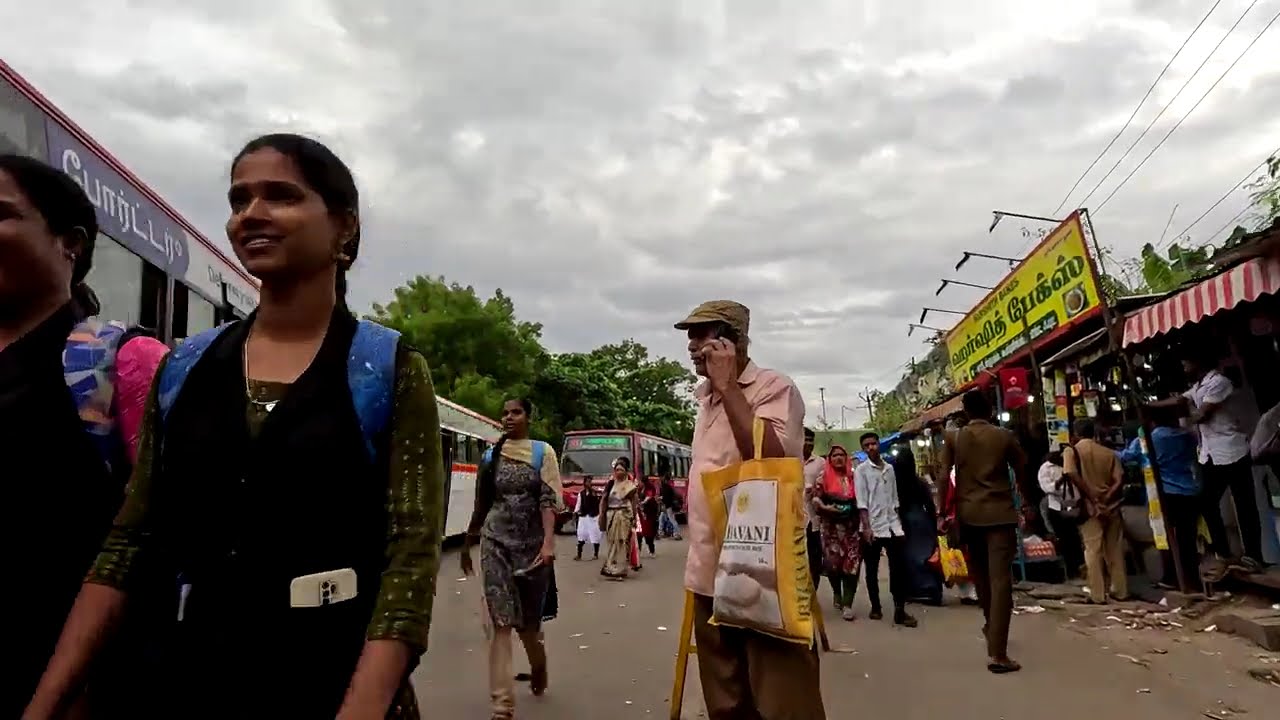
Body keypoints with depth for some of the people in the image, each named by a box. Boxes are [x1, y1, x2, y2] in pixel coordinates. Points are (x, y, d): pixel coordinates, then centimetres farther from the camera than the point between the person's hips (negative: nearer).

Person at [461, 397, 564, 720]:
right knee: (500, 620, -8)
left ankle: (538, 667, 45)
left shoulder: (543, 452, -1)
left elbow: (549, 500, -10)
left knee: (529, 617, 12)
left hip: (531, 543, -1)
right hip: (496, 542, 1)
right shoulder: (490, 456, 7)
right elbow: (481, 504, 15)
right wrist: (467, 544, 20)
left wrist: (548, 542, -22)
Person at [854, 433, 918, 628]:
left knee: (900, 567, -3)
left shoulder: (890, 468, 12)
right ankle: (875, 607, 18)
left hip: (893, 525, 3)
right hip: (873, 527, -3)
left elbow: (895, 498, 15)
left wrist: (899, 522, 9)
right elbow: (861, 502, -7)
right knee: (872, 570, 6)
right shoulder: (861, 470, -1)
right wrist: (866, 527, -14)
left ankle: (900, 611, 0)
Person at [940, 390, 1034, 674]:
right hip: (1000, 513, -2)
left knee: (980, 575, 21)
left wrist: (943, 512, 2)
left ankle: (991, 625, 41)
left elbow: (944, 476, -3)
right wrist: (1028, 504, 27)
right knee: (1000, 580, -7)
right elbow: (1022, 472, 12)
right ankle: (997, 653, -12)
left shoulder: (952, 437, 2)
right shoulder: (1005, 436, 3)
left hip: (968, 513, 2)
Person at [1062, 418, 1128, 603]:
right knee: (1115, 550, 12)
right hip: (1111, 506, 4)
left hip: (1090, 507, -3)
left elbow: (1072, 474, -18)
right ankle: (1120, 591, 19)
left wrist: (1092, 497, -14)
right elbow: (1119, 480, -3)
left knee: (1093, 551, 0)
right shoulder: (1109, 453, 9)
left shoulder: (1071, 451, -2)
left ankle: (1097, 595, 1)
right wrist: (1106, 498, -6)